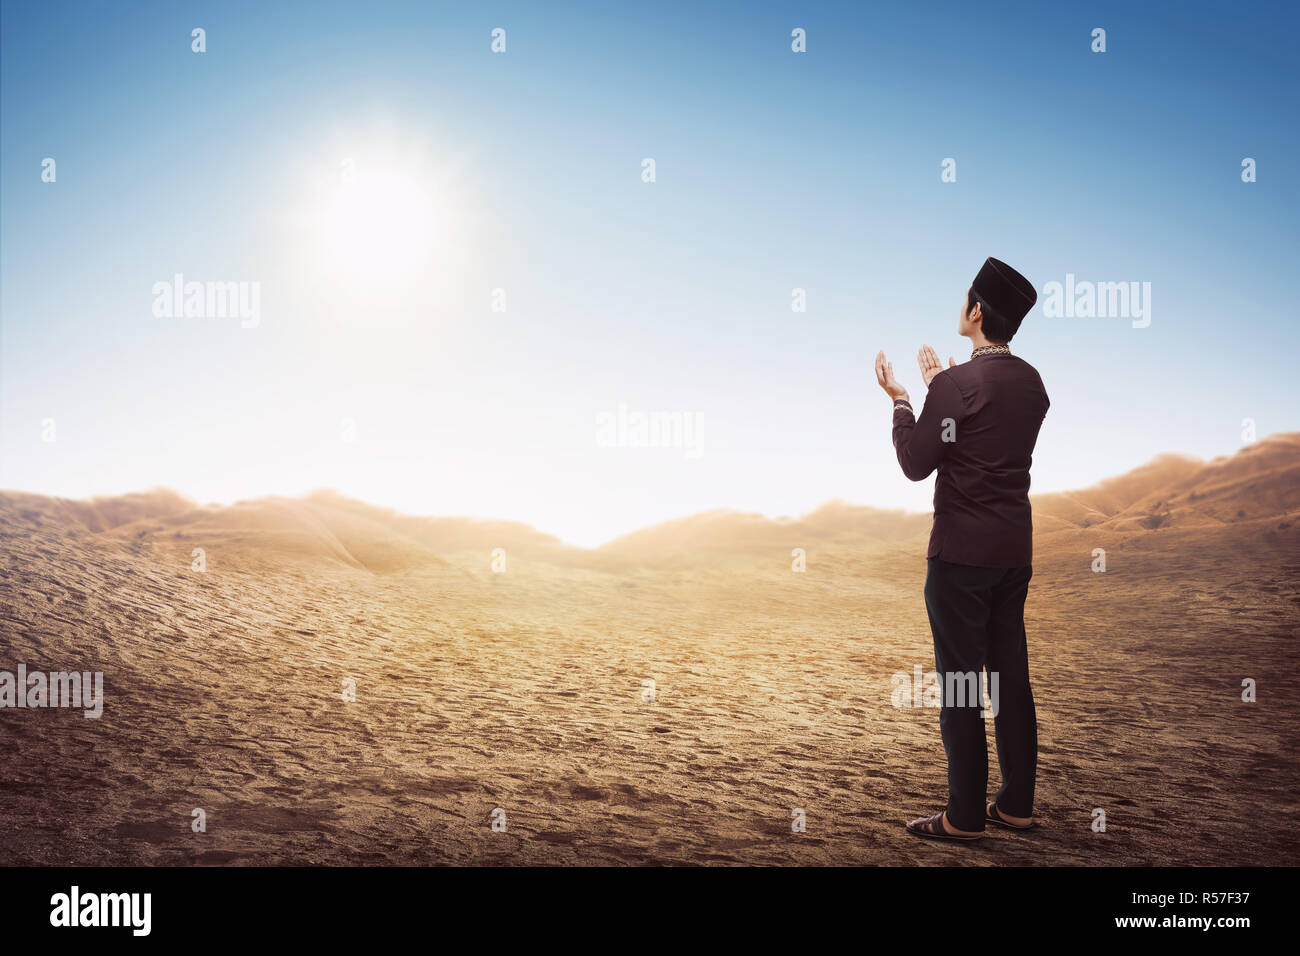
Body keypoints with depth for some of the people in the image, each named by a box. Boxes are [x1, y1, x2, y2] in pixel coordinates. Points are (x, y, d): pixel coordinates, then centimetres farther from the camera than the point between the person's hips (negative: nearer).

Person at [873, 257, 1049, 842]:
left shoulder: (956, 385, -17)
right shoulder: (1030, 382, 7)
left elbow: (916, 464, -11)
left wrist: (900, 402, 2)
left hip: (960, 555, -7)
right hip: (1015, 551, 8)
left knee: (960, 681, 1)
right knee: (1010, 678, 14)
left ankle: (966, 816, 9)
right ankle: (1017, 805, 23)